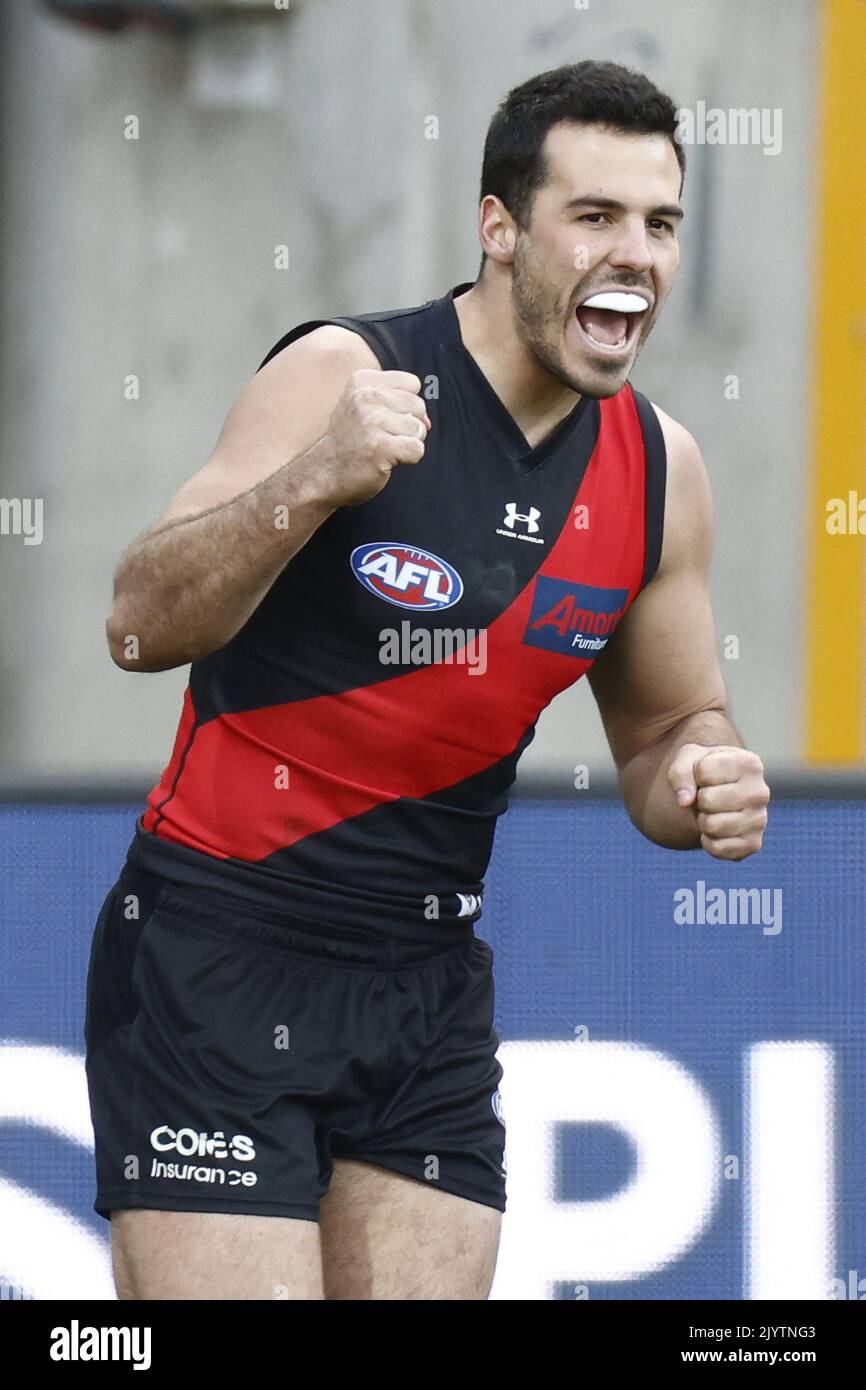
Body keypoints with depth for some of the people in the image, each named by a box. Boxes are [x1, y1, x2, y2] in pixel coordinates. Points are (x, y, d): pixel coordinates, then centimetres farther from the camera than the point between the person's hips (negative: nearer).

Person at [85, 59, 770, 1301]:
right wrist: (314, 484, -37)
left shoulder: (658, 470, 5)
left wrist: (702, 785, -6)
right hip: (218, 957, -6)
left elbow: (666, 726, 18)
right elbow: (141, 627, -21)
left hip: (429, 980, 6)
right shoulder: (345, 374, -13)